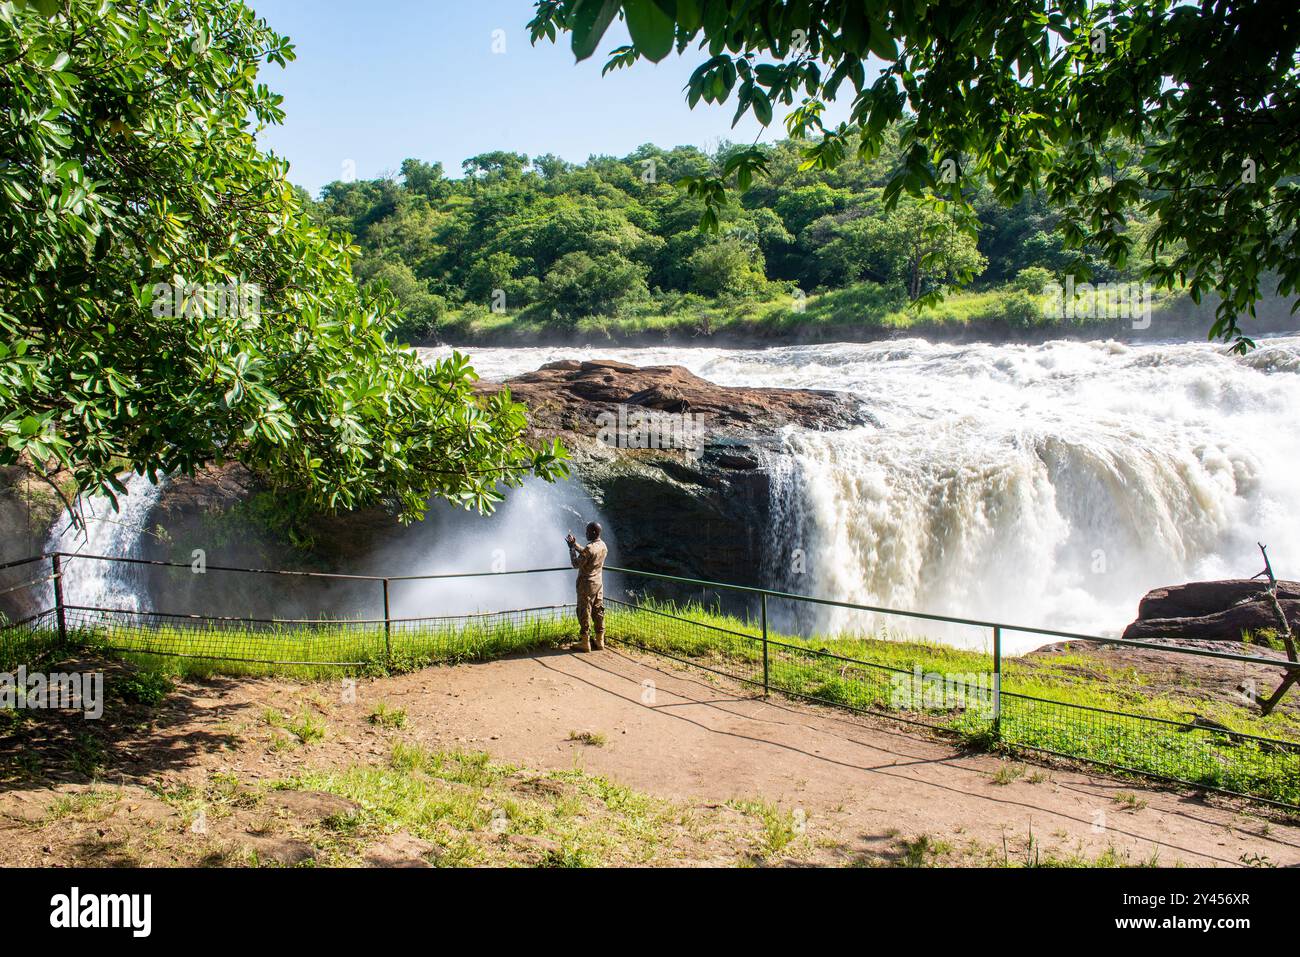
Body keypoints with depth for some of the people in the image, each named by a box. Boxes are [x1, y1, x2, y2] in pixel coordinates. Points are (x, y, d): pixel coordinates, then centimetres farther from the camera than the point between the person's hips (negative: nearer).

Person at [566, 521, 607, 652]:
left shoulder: (589, 548, -22)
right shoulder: (603, 546, 4)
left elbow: (576, 564, -14)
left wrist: (571, 548, -5)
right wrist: (575, 544, 15)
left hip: (587, 584, -8)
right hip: (598, 583, 8)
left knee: (584, 613, -1)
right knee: (598, 612, 12)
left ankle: (585, 643, 3)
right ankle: (600, 641, 17)